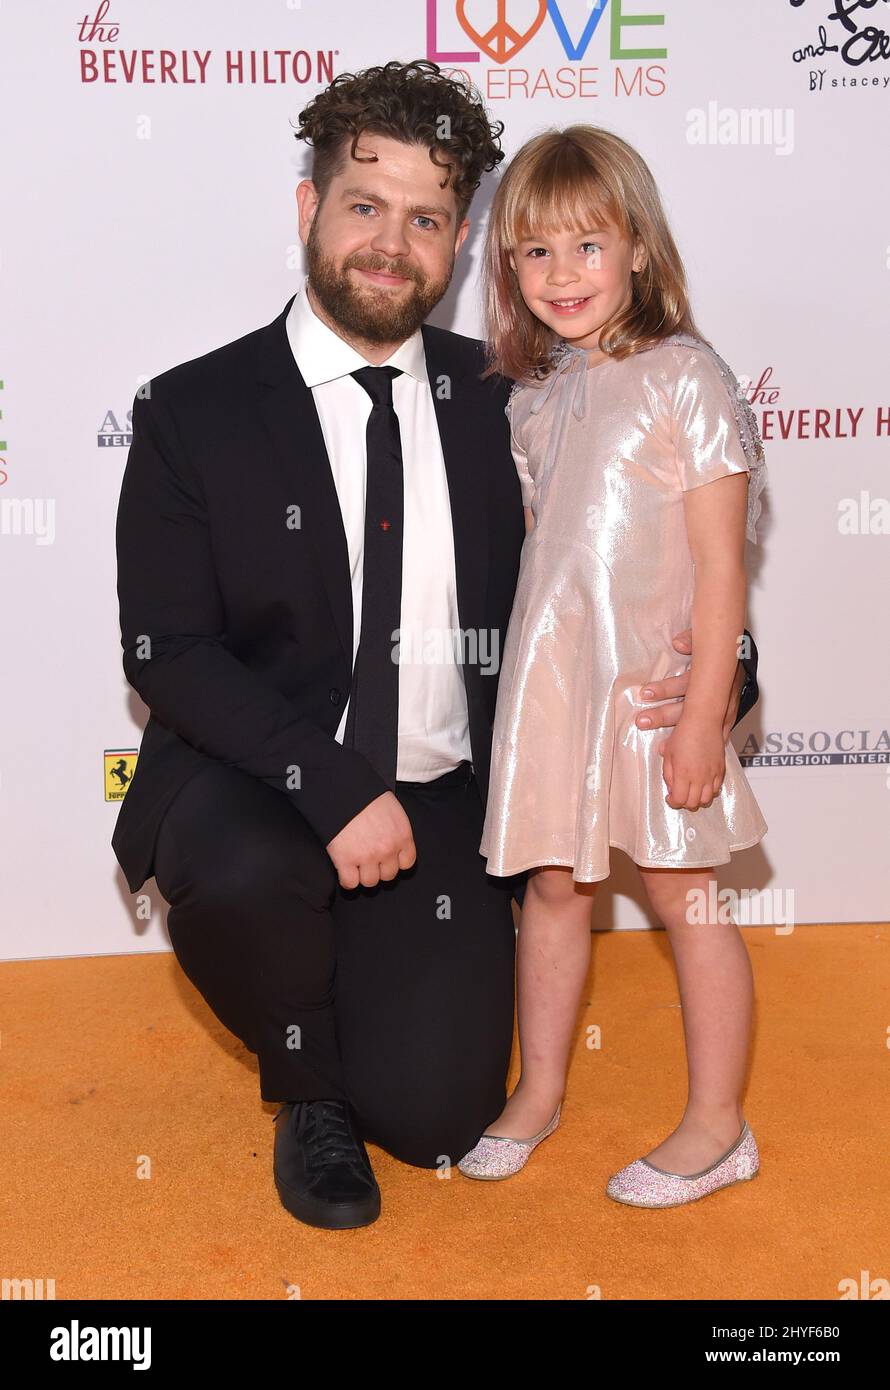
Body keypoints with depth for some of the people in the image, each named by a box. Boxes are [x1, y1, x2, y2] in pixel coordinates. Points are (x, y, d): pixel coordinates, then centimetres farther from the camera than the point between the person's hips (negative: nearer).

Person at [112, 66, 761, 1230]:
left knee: (431, 1118, -6)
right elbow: (166, 653, -11)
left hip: (443, 799, 2)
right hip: (256, 790, -1)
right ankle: (310, 1089, 0)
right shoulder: (192, 414, -5)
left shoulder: (501, 404, 3)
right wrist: (334, 788, -24)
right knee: (237, 877, -36)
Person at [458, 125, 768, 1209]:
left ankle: (717, 1126, 21)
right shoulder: (535, 399, 9)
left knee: (684, 898, 6)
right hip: (547, 677, 6)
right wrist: (527, 669, 12)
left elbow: (719, 568, -12)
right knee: (553, 885, 15)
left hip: (654, 683, -5)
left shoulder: (685, 377, -9)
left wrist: (702, 718, -16)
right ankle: (539, 1091, 32)